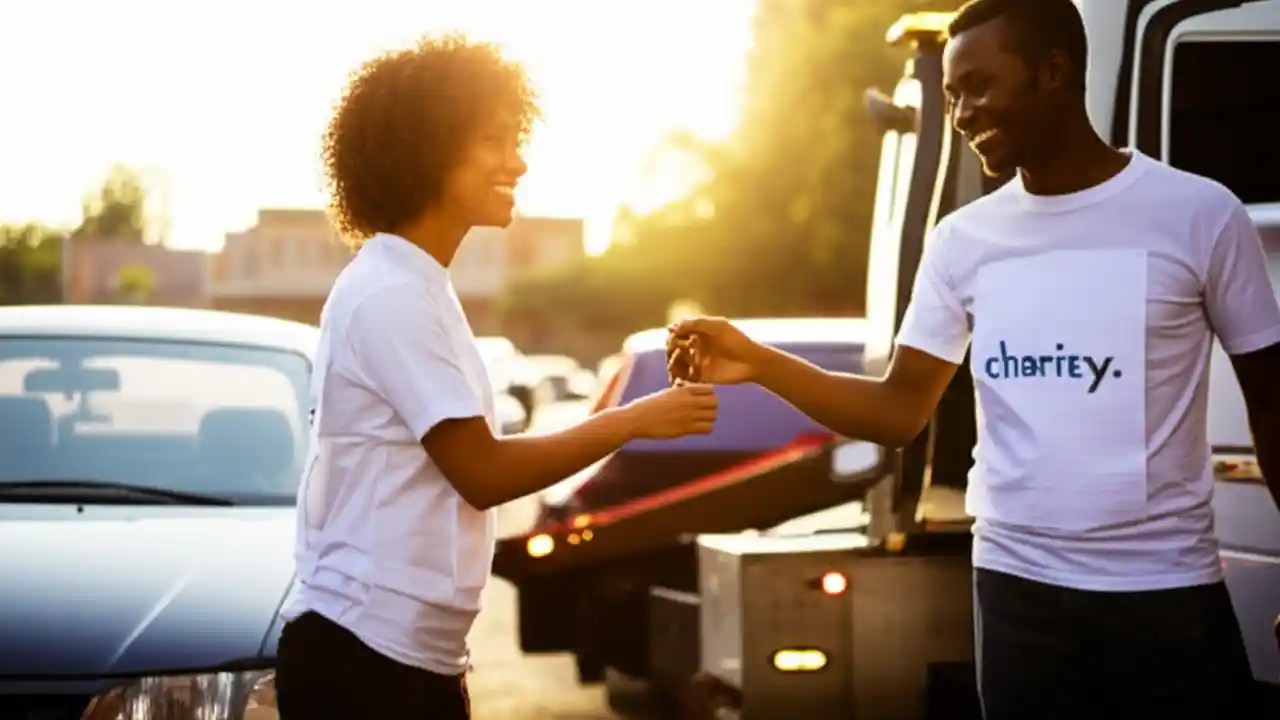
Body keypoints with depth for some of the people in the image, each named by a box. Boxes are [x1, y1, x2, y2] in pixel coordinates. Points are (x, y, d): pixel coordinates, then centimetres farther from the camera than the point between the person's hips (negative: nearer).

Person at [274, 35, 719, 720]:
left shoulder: (416, 289, 14)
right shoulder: (391, 296, -16)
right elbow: (482, 473, -16)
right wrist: (634, 420, -10)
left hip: (417, 653, 10)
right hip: (363, 652, -10)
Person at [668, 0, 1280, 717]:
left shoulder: (1200, 214, -4)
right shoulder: (963, 240, 7)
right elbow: (899, 412, 6)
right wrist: (756, 362, -8)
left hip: (1166, 591, -3)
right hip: (1018, 587, 3)